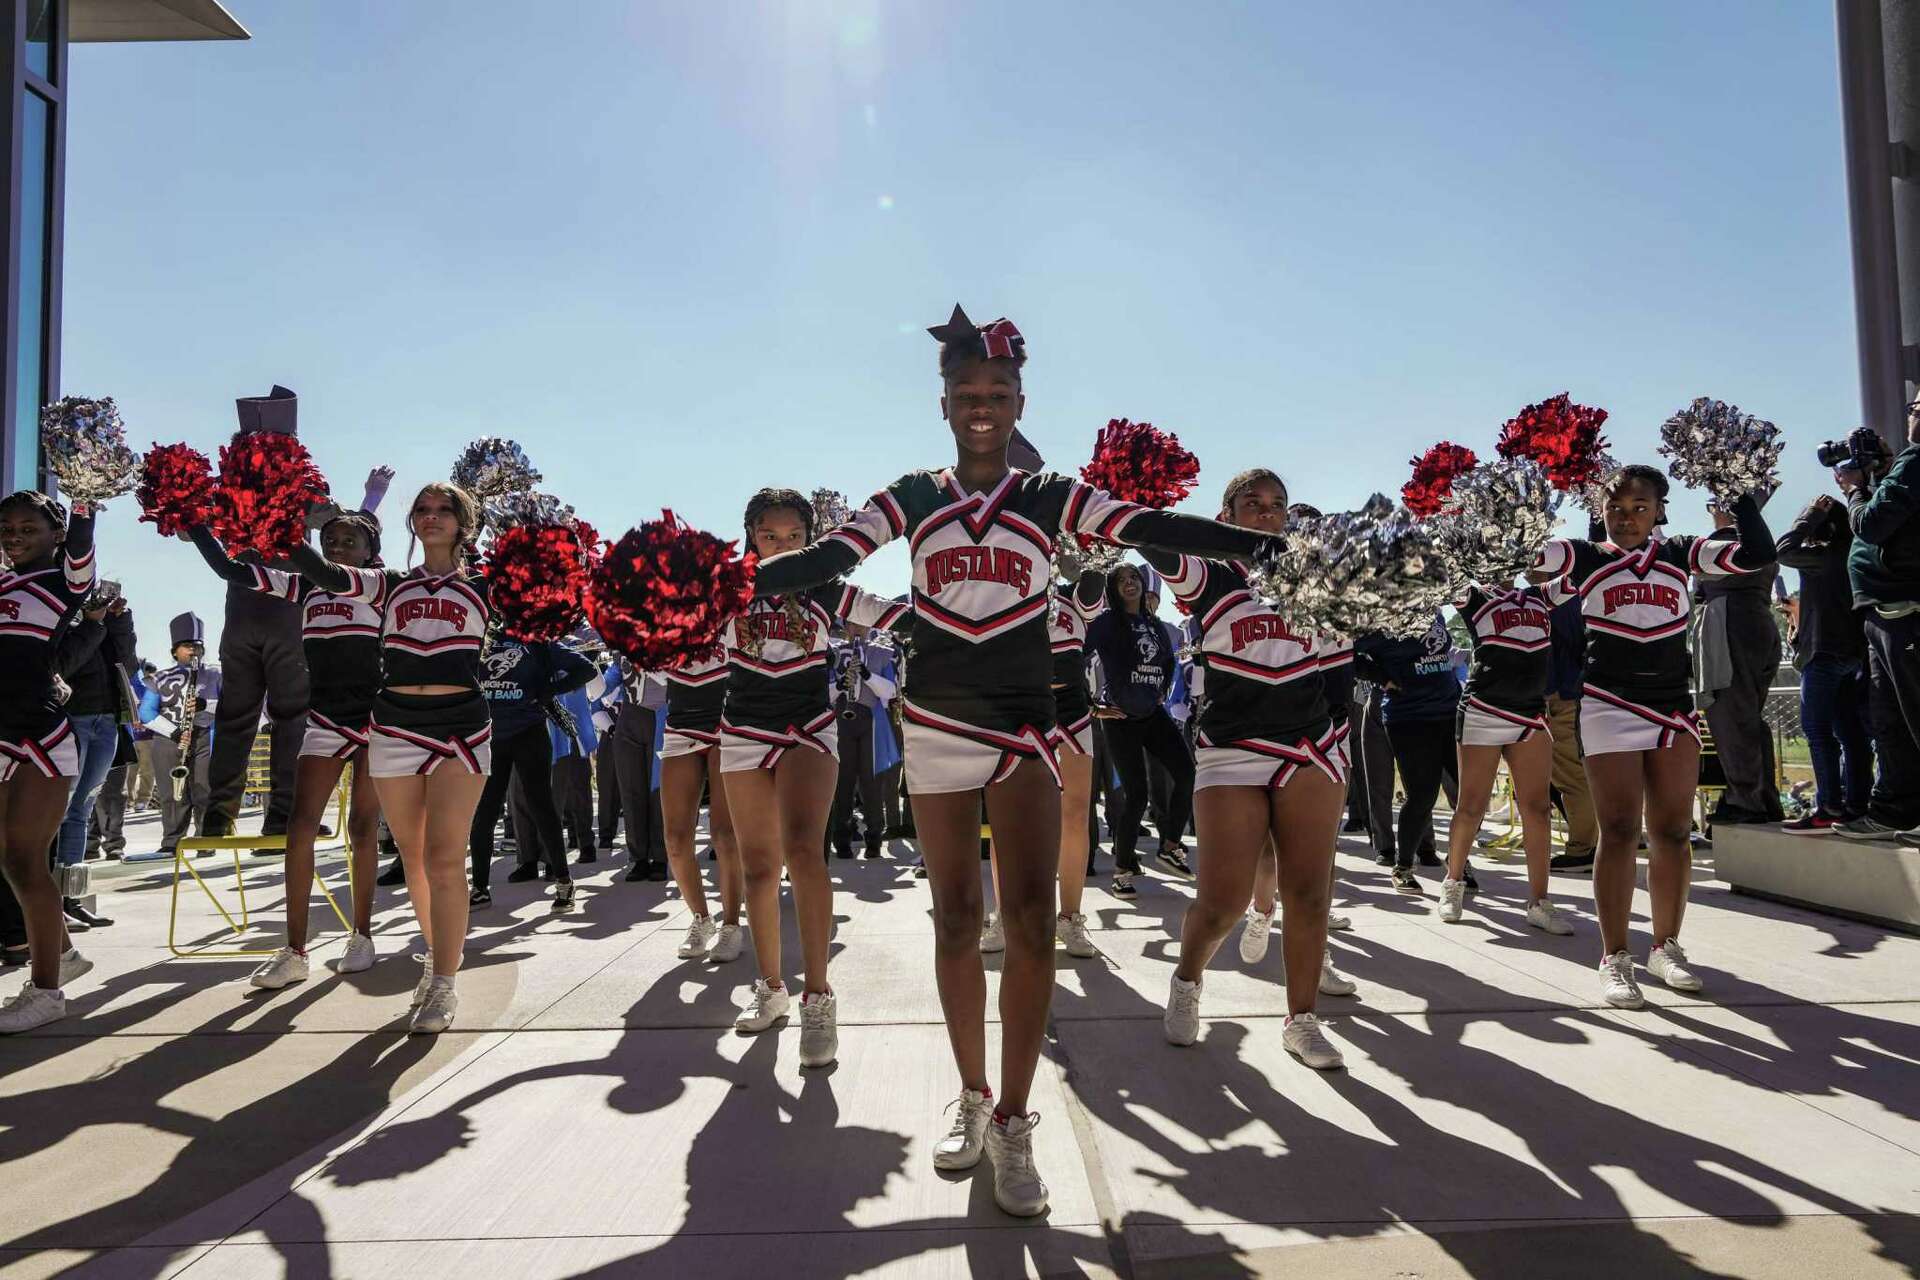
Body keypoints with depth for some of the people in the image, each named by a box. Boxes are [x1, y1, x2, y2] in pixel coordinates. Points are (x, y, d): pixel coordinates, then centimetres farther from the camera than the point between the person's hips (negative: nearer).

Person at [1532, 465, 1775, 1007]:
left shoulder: (1680, 555, 10)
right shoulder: (1582, 557, 2)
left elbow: (1758, 553, 4)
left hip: (1674, 709, 4)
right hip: (1610, 708, -3)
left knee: (1672, 831, 7)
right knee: (1620, 832, -7)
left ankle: (1665, 946, 19)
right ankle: (1614, 958, -3)